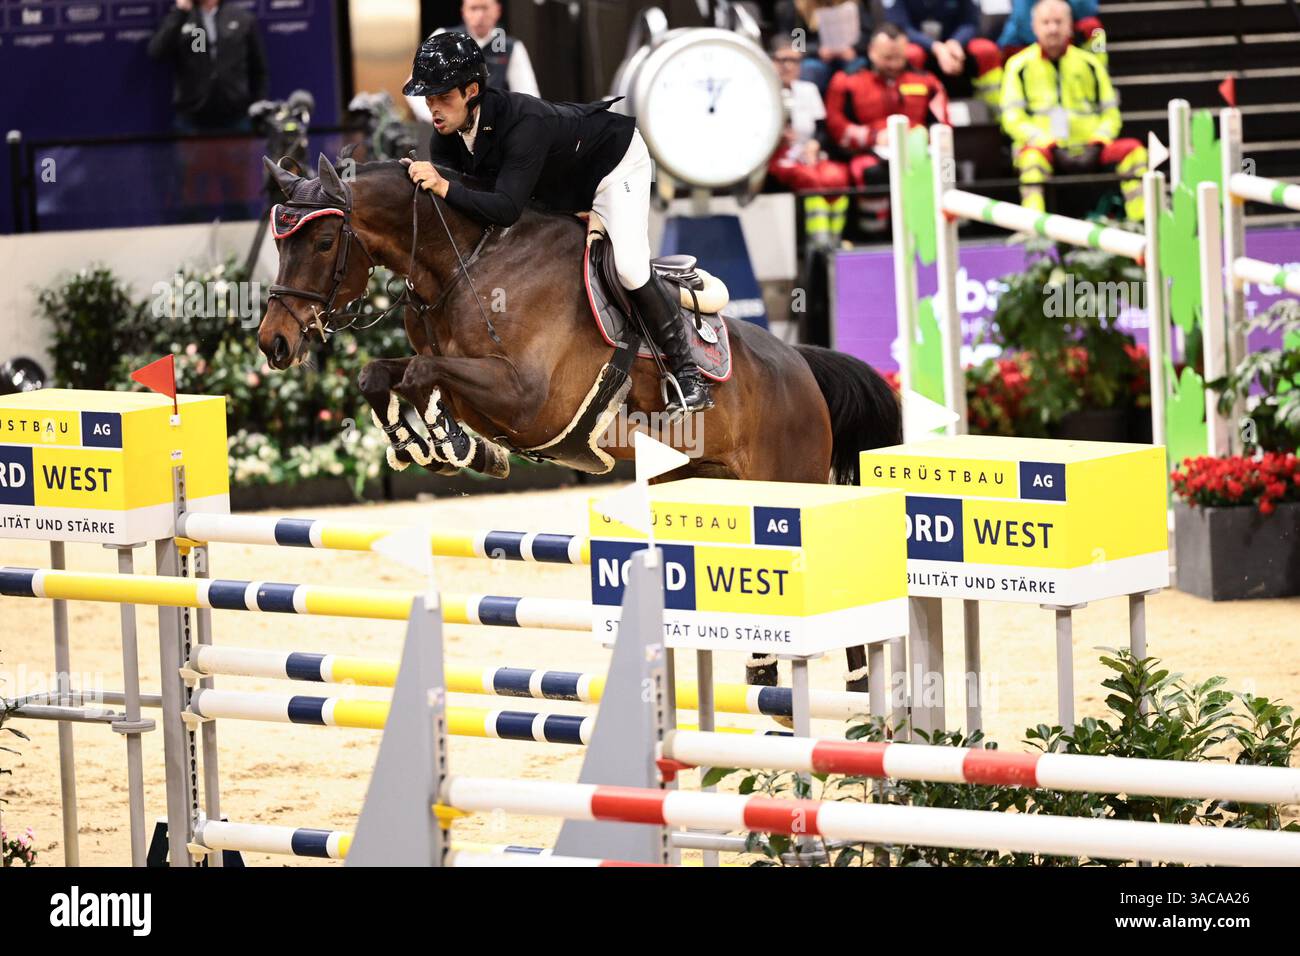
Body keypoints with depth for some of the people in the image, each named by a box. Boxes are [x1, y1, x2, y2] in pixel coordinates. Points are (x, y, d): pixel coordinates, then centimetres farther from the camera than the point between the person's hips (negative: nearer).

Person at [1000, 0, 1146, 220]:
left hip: (1088, 150, 3)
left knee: (1132, 150, -21)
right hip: (1042, 146, -3)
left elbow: (1111, 114, 12)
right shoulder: (1019, 65, 6)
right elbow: (1013, 118, -2)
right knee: (1032, 156, -38)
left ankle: (1140, 221, -27)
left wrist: (1096, 146, -9)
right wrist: (1053, 147, -15)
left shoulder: (1089, 63, 14)